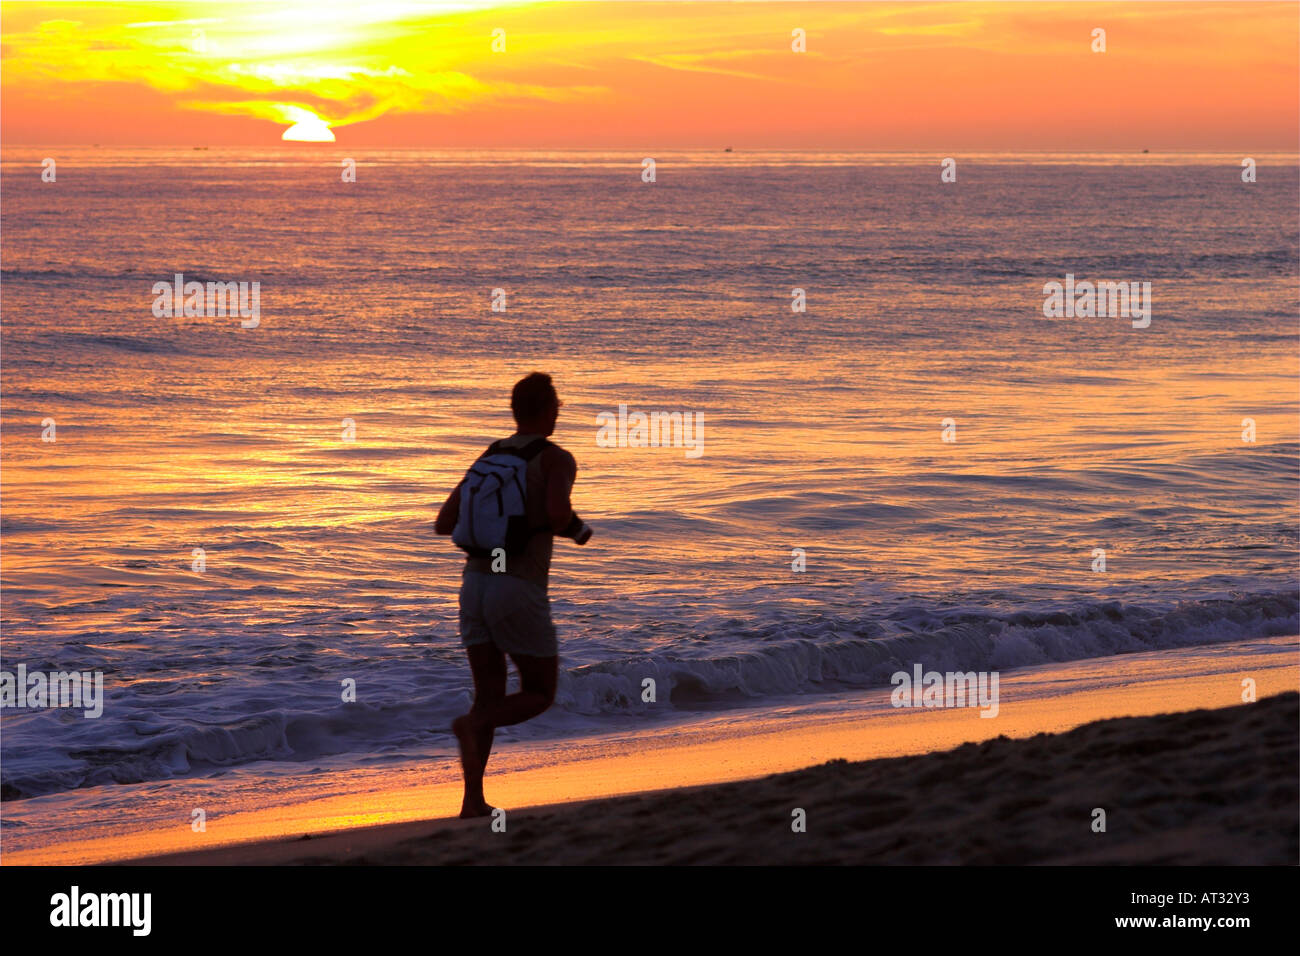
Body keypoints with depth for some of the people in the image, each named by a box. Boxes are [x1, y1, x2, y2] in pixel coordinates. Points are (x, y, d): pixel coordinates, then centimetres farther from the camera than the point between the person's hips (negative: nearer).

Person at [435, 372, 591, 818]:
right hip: (520, 594, -6)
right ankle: (471, 725, -20)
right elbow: (556, 513, -25)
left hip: (475, 584, 6)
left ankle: (474, 799, 0)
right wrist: (575, 527, 0)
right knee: (539, 695, 9)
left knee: (491, 697, 12)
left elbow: (443, 523, 14)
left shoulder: (488, 459, 15)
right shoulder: (557, 459, -5)